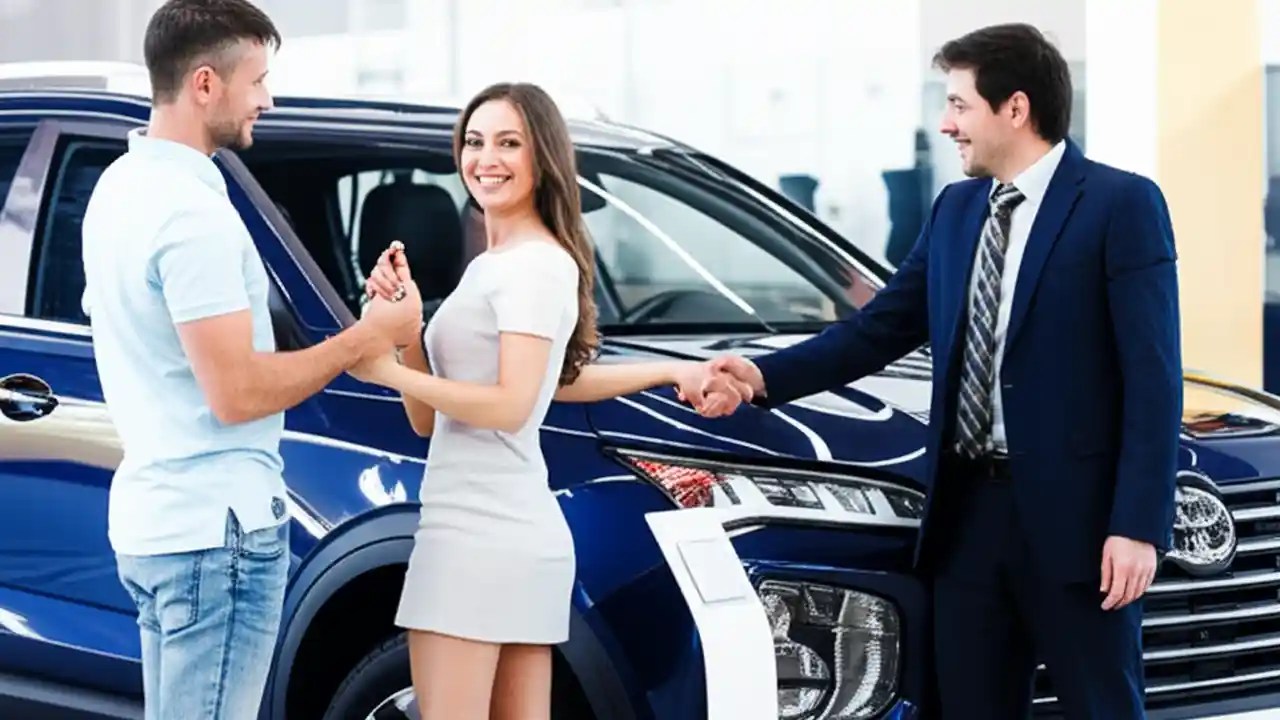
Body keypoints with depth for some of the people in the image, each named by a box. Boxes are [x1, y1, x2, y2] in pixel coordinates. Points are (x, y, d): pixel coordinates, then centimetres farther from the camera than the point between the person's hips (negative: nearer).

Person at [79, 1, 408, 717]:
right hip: (218, 523, -10)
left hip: (152, 514, 10)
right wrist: (358, 342, -11)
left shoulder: (121, 184, 11)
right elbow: (237, 393, -21)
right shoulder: (193, 210, -20)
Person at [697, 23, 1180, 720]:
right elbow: (882, 326, 13)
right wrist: (767, 375, -2)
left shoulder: (1122, 204, -7)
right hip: (968, 508, 6)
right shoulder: (955, 209, 13)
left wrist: (1139, 525, -17)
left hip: (1071, 510, -6)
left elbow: (1152, 376, -11)